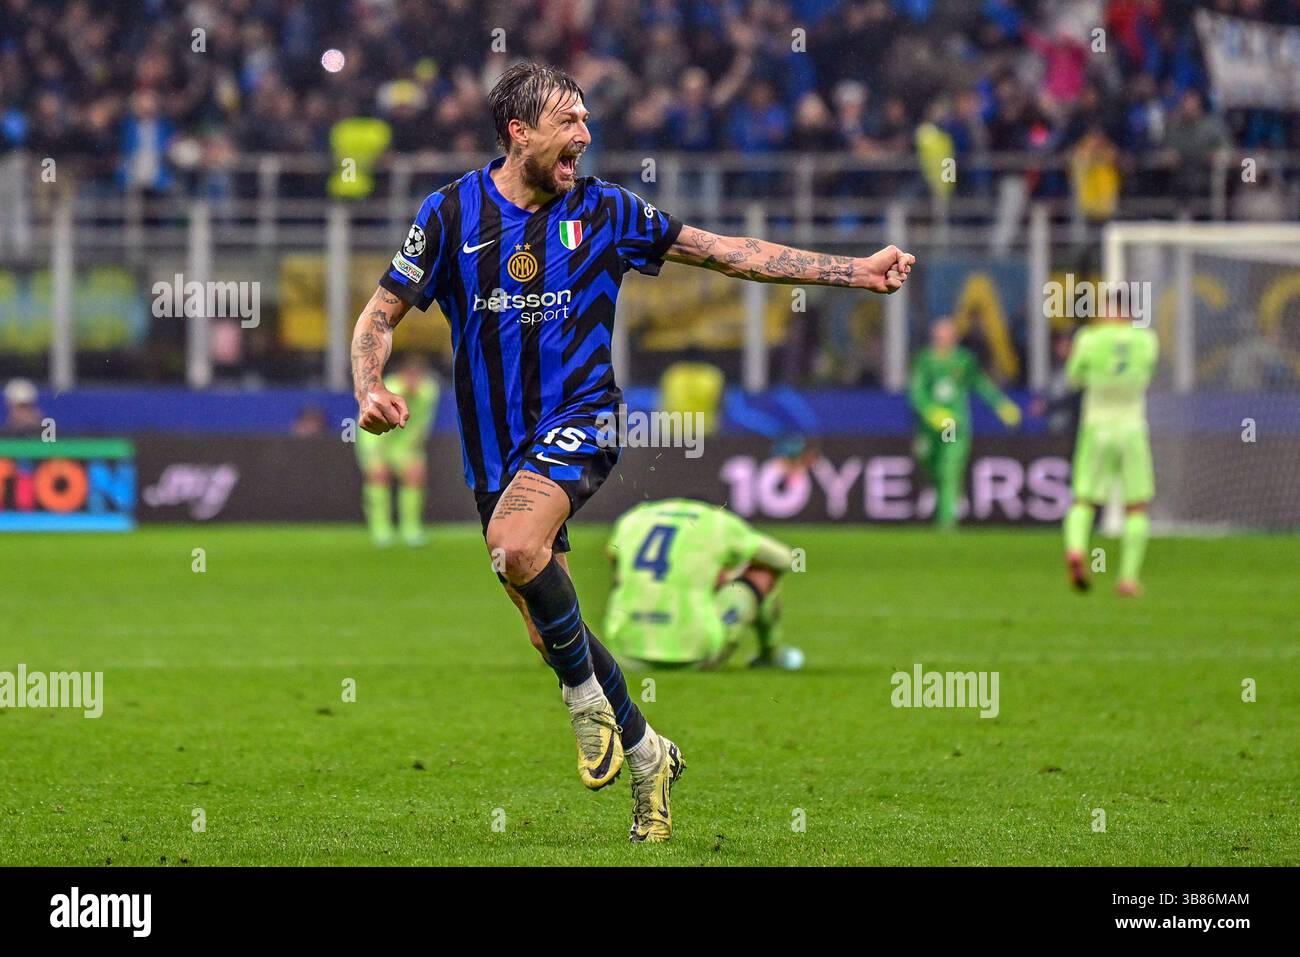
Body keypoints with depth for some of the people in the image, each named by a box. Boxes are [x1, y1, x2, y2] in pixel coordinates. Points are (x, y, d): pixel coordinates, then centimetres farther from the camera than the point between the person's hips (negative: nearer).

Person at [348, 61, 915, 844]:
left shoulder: (604, 211, -1)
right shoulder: (453, 213, -3)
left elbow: (730, 253, 5)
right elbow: (382, 314, 3)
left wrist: (856, 272, 2)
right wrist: (370, 389, -18)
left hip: (578, 420, -2)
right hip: (497, 446, 2)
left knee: (516, 544, -33)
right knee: (551, 634, 4)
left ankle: (587, 697, -11)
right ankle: (647, 755, 26)